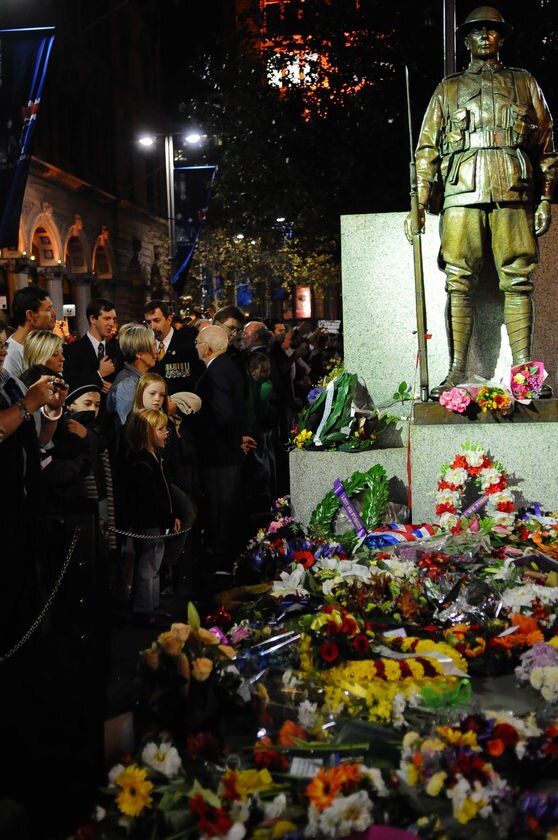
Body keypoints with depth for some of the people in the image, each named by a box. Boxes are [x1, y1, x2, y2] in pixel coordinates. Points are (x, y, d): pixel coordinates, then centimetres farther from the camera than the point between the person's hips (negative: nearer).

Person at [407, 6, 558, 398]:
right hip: (463, 193, 0)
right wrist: (420, 203, 1)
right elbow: (427, 148, 13)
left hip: (514, 193, 0)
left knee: (518, 282, -3)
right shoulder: (448, 89, 19)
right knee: (459, 284, -5)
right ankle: (457, 372, -3)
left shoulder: (525, 83, 19)